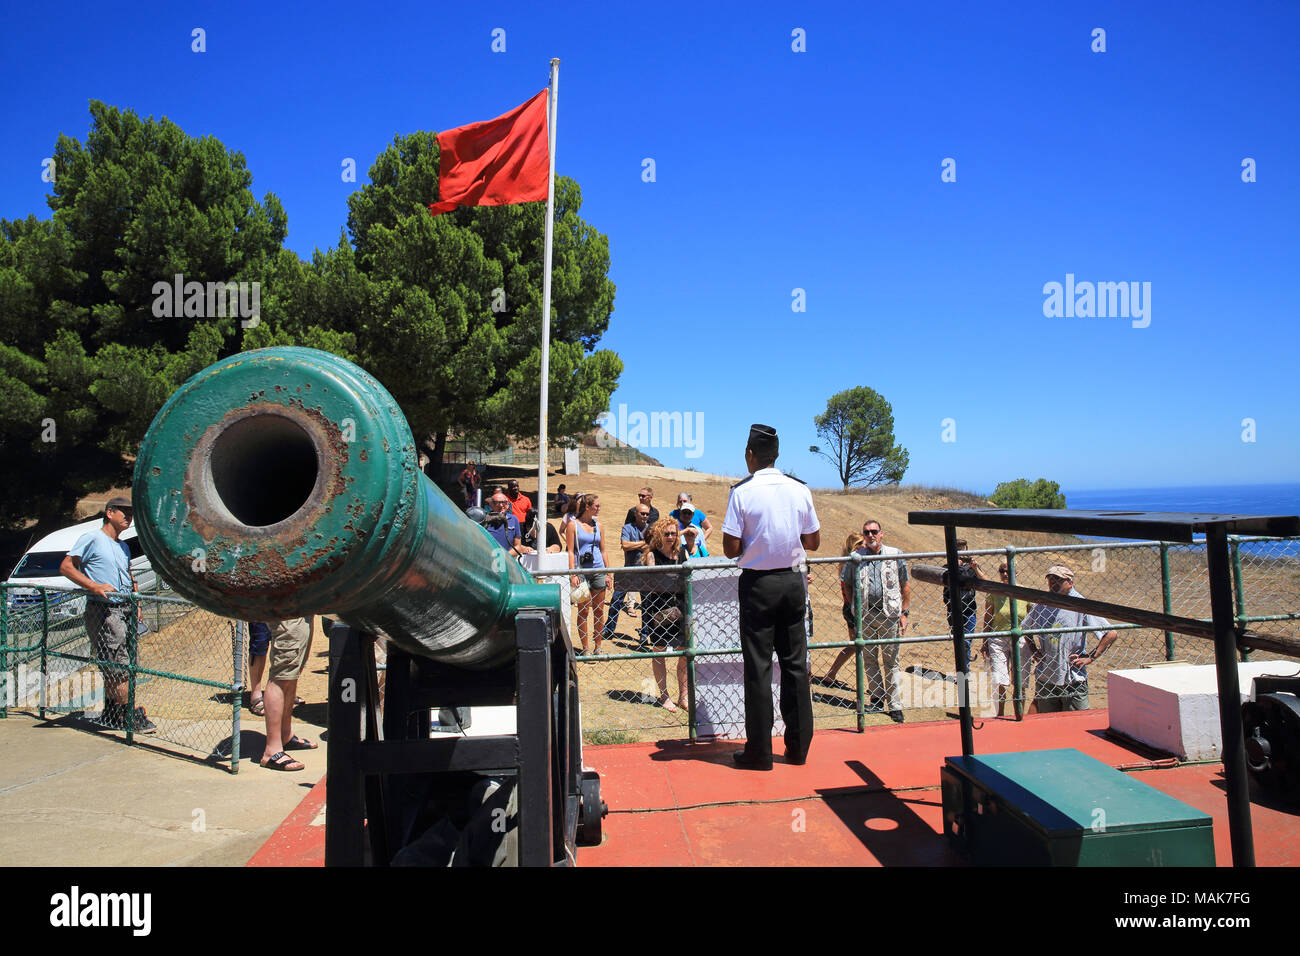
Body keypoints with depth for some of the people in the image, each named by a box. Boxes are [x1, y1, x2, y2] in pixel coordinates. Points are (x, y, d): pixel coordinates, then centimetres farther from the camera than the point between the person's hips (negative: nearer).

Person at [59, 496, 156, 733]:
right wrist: (94, 586, -23)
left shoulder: (123, 546, 20)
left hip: (125, 610, 8)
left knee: (113, 667, 12)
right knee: (117, 666, -8)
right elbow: (66, 566, -10)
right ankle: (133, 716, -7)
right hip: (102, 610, -8)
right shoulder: (92, 539, -3)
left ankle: (111, 714, 19)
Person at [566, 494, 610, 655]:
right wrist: (573, 574, -14)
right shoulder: (573, 525, -2)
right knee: (583, 611, -1)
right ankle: (585, 649, 9)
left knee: (599, 610, 7)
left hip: (598, 570, 4)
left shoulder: (598, 525, 12)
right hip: (581, 571, -4)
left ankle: (598, 648, 17)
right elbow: (570, 551, -6)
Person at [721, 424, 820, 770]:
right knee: (795, 662, 12)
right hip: (793, 581, 4)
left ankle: (759, 752, 10)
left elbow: (731, 550, -12)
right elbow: (813, 543, 7)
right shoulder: (800, 490, 0)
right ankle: (798, 746, 20)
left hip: (758, 584, -4)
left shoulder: (742, 492, -12)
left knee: (758, 666, 3)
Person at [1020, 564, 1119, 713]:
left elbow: (1112, 634, -9)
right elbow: (1025, 629, 21)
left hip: (1073, 680, -3)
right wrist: (1034, 650, 9)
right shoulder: (1041, 605, 4)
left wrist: (1090, 658, -10)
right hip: (1044, 680, 3)